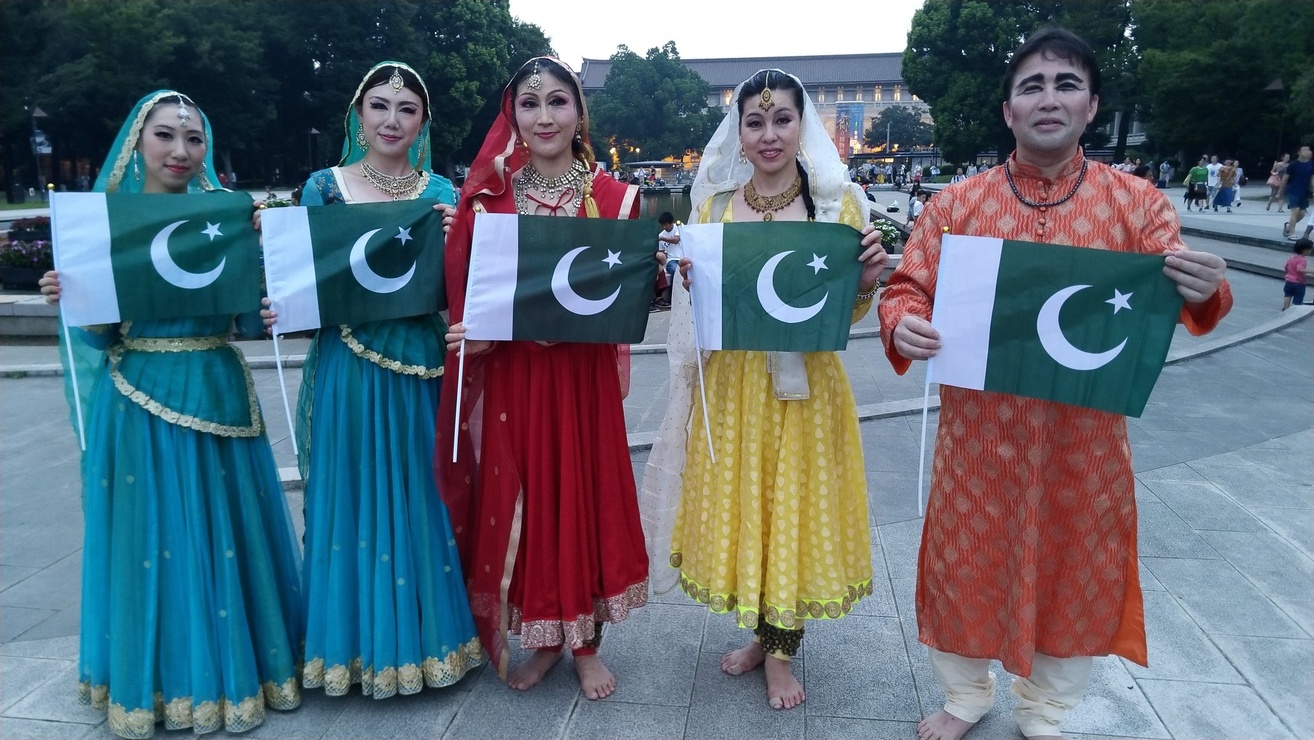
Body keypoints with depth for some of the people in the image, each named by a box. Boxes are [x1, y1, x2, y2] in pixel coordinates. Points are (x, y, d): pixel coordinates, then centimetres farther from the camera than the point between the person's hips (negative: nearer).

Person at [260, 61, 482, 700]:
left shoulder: (441, 194, 5)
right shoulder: (323, 187, 4)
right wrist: (277, 310, -15)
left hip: (421, 369, 1)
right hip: (346, 370, 0)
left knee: (420, 499, 8)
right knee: (349, 497, 8)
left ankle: (420, 637, 27)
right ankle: (353, 642, 26)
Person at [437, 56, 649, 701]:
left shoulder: (613, 198, 1)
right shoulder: (489, 196, 3)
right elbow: (466, 292, 3)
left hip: (583, 375, -1)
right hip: (510, 376, 1)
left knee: (586, 495, 7)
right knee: (519, 500, 9)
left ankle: (586, 642, 27)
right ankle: (543, 637, 30)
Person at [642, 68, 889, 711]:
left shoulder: (839, 201, -2)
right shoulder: (715, 203, 4)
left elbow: (848, 313, 1)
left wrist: (869, 277, -19)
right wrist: (689, 276, -11)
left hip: (806, 384, -2)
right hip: (731, 382, 2)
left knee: (796, 507, 7)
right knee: (738, 507, 12)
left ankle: (781, 653, 28)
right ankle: (761, 634, 36)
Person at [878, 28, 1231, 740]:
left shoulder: (1137, 202, 0)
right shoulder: (957, 205, -2)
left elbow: (1175, 303, -3)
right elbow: (908, 288, -1)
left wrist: (1204, 293, -26)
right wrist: (903, 324, -23)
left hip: (1085, 436, 1)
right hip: (979, 432, 0)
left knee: (1074, 572, 16)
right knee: (967, 565, 13)